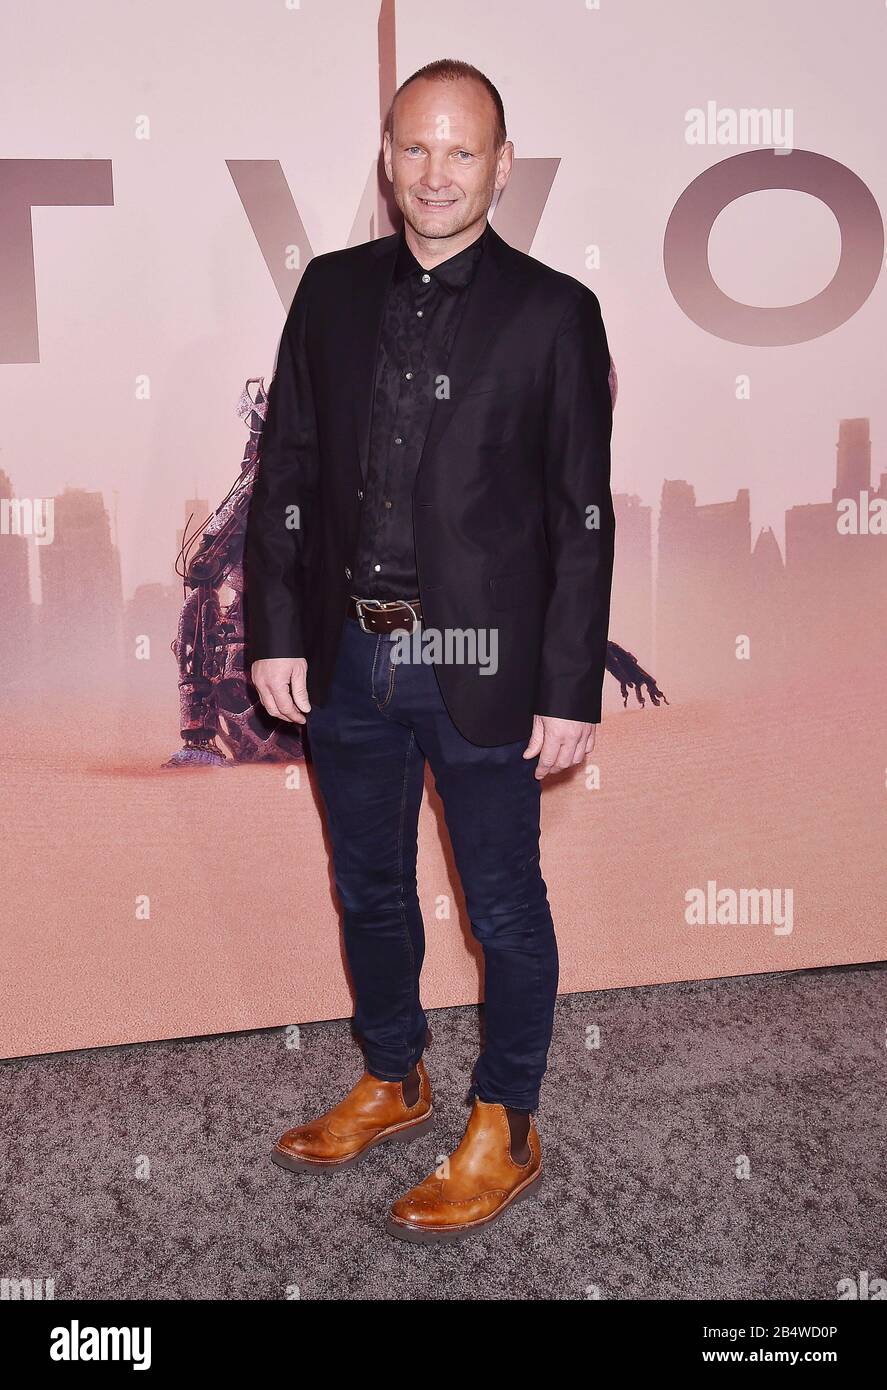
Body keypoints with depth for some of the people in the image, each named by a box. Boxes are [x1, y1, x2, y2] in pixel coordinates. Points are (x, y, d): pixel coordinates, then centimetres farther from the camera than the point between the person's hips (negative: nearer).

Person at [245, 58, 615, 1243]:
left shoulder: (552, 313, -5)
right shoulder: (332, 291, 6)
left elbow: (582, 514, -6)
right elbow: (287, 469, 7)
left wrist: (572, 690, -9)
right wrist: (278, 633, 2)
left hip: (481, 667, -4)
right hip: (348, 657, 4)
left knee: (505, 909, 9)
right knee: (370, 891, 19)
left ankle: (504, 1134, 29)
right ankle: (392, 1083, 42)